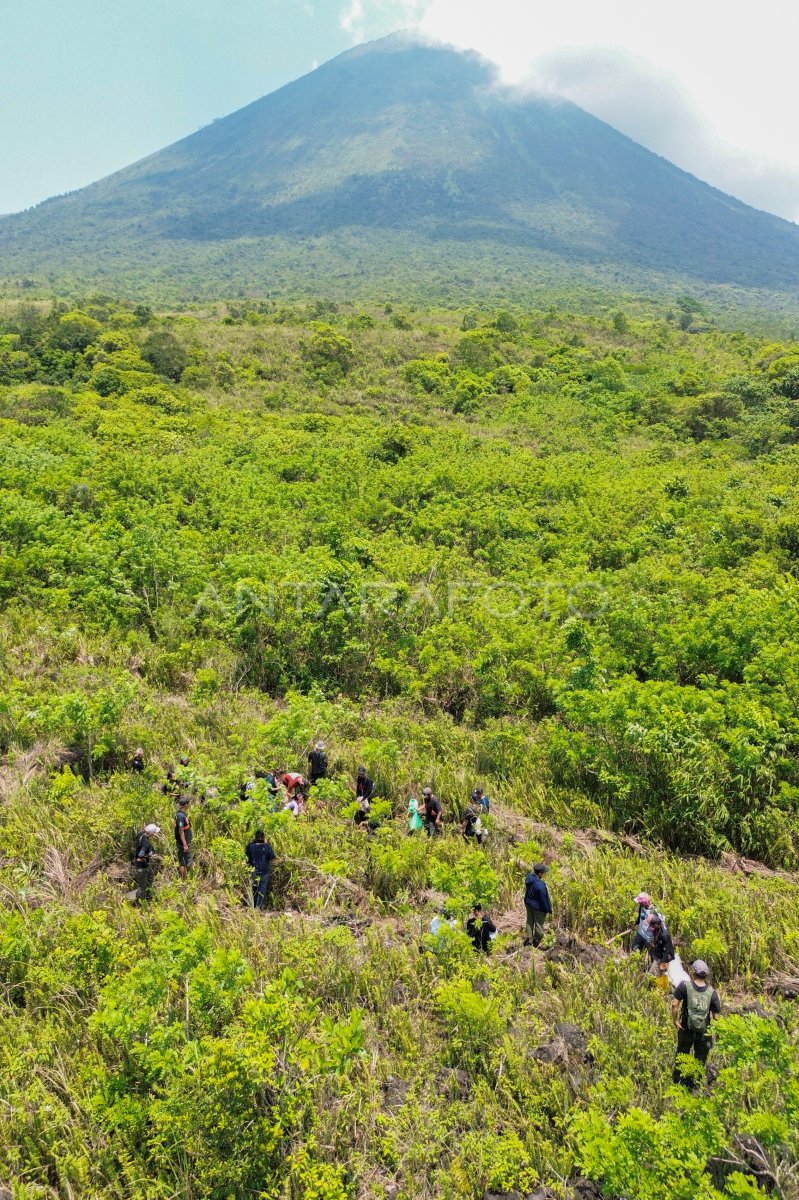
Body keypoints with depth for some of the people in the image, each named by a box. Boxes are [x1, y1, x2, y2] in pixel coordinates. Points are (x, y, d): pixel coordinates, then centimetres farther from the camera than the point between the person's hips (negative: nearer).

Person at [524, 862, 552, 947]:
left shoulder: (529, 877, -18)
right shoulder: (540, 885, -37)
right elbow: (543, 899, -24)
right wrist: (547, 909, -11)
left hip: (528, 904, 7)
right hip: (538, 907, -7)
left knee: (530, 921, 25)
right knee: (539, 924, 17)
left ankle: (529, 939, 40)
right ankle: (537, 941, 37)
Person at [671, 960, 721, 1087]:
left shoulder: (684, 986, -17)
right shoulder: (712, 992, -14)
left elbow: (675, 1004, -21)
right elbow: (717, 1016, -11)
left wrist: (675, 1020, -7)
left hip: (685, 1029, 0)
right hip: (704, 1033, 0)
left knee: (681, 1055, 22)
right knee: (700, 1060, 21)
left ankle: (677, 1081, 35)